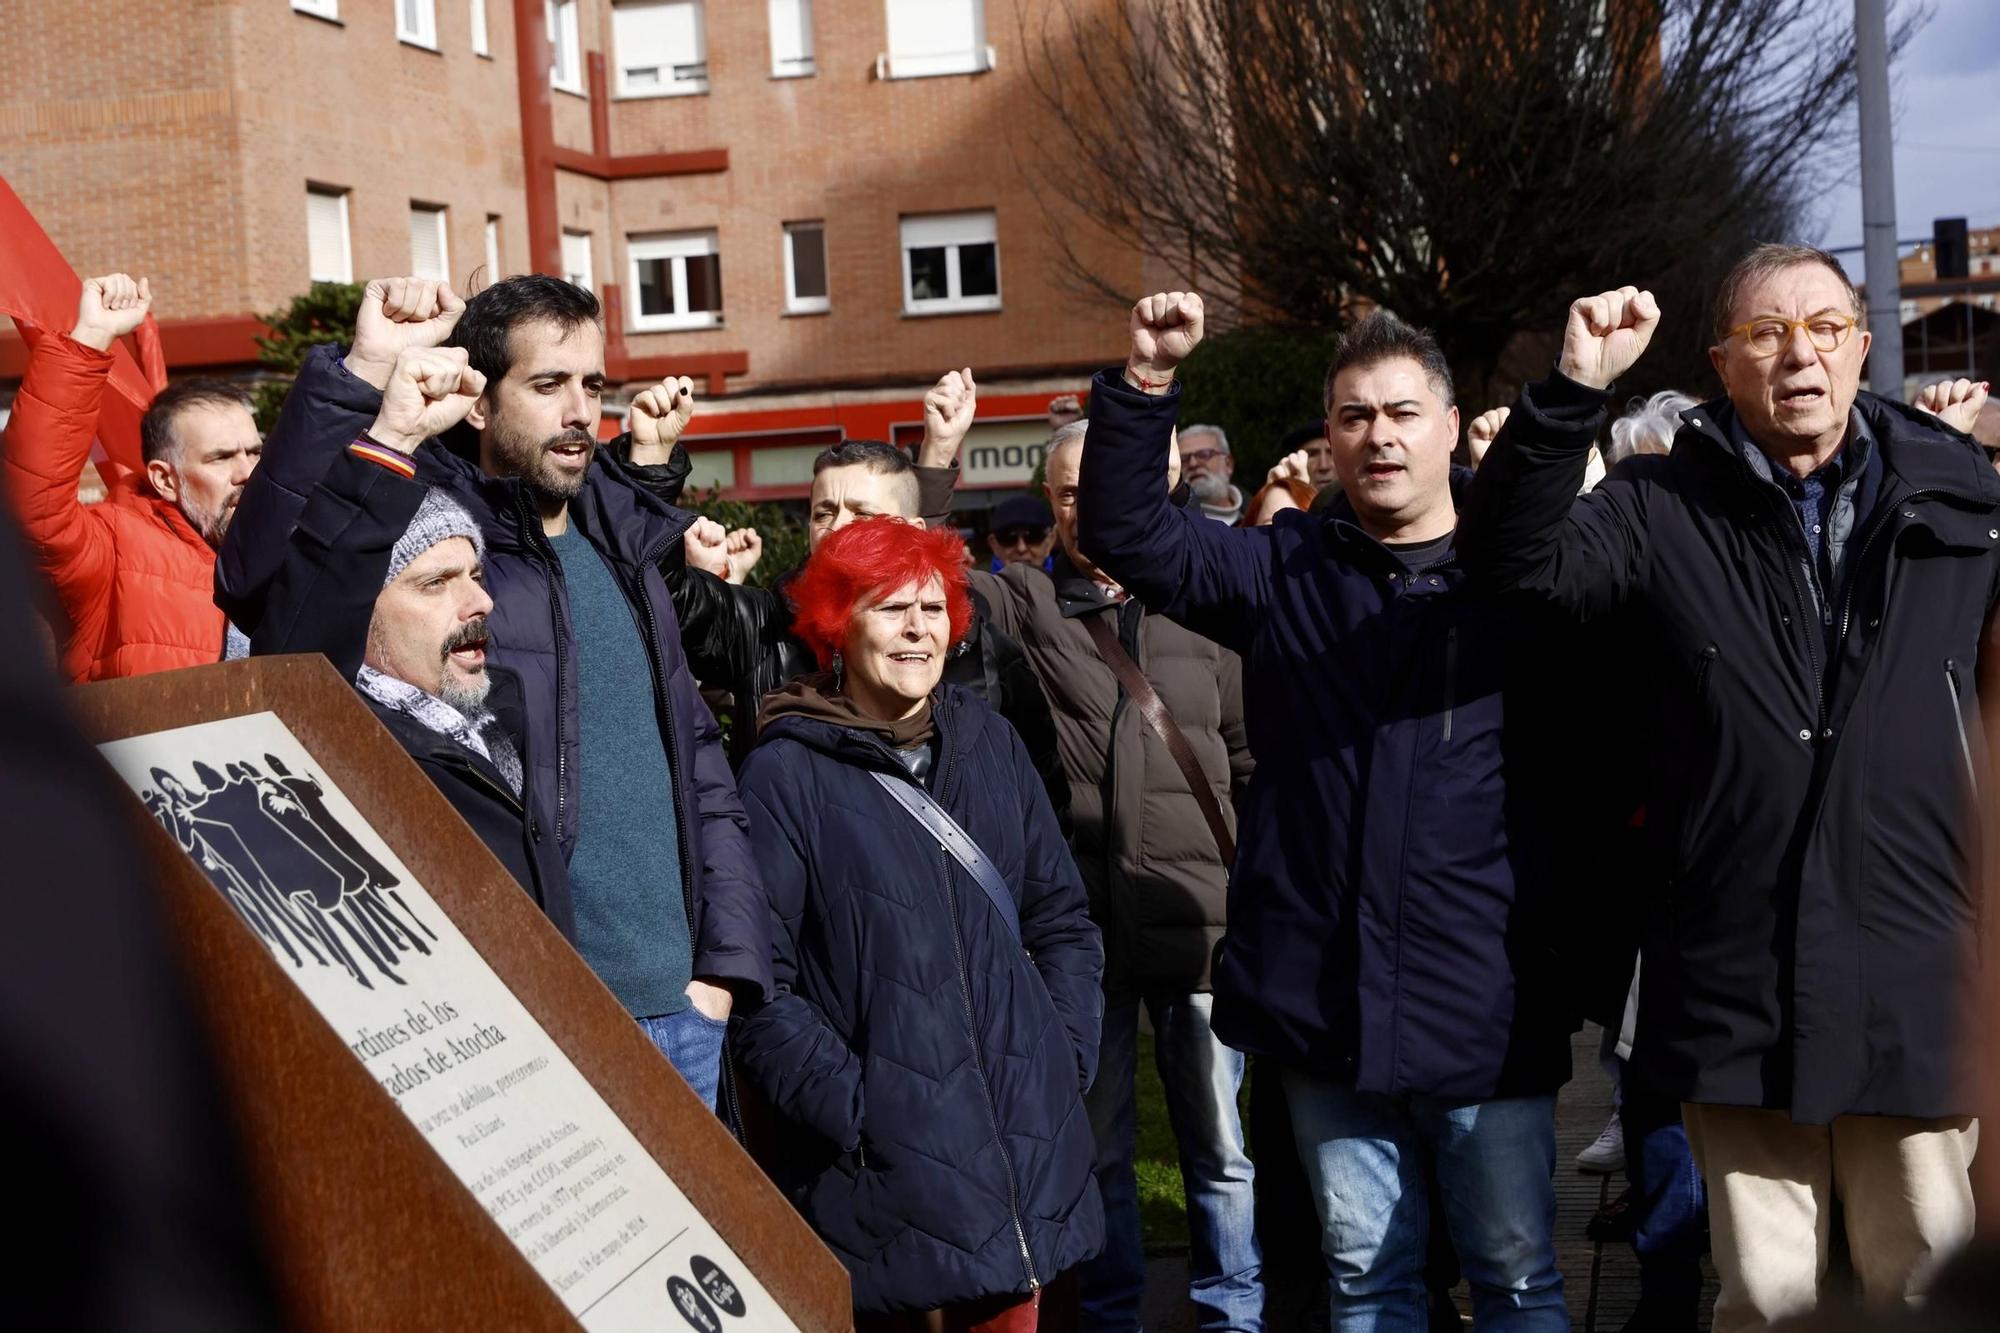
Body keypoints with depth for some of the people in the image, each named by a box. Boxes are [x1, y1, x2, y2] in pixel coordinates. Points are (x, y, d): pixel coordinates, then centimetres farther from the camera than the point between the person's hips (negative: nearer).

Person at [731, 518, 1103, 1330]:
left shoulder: (987, 740, 10)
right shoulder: (786, 773, -6)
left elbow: (1062, 917, 15)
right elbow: (757, 980, -10)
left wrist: (1067, 1058, 4)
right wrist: (852, 1106, -16)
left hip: (1025, 1148, 5)